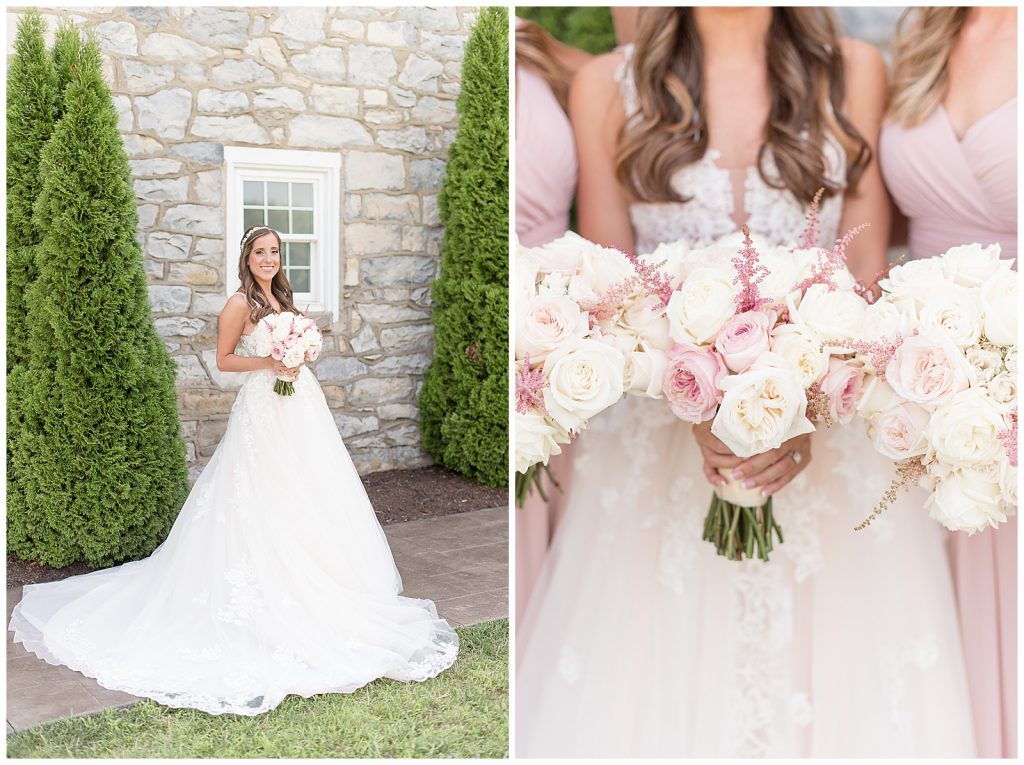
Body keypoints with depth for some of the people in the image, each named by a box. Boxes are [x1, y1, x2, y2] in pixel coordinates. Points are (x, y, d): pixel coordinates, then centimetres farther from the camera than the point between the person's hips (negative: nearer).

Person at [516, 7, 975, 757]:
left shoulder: (854, 73, 4)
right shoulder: (609, 84, 2)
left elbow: (866, 276, 1)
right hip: (659, 424, 0)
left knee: (842, 678, 2)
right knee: (644, 686, 1)